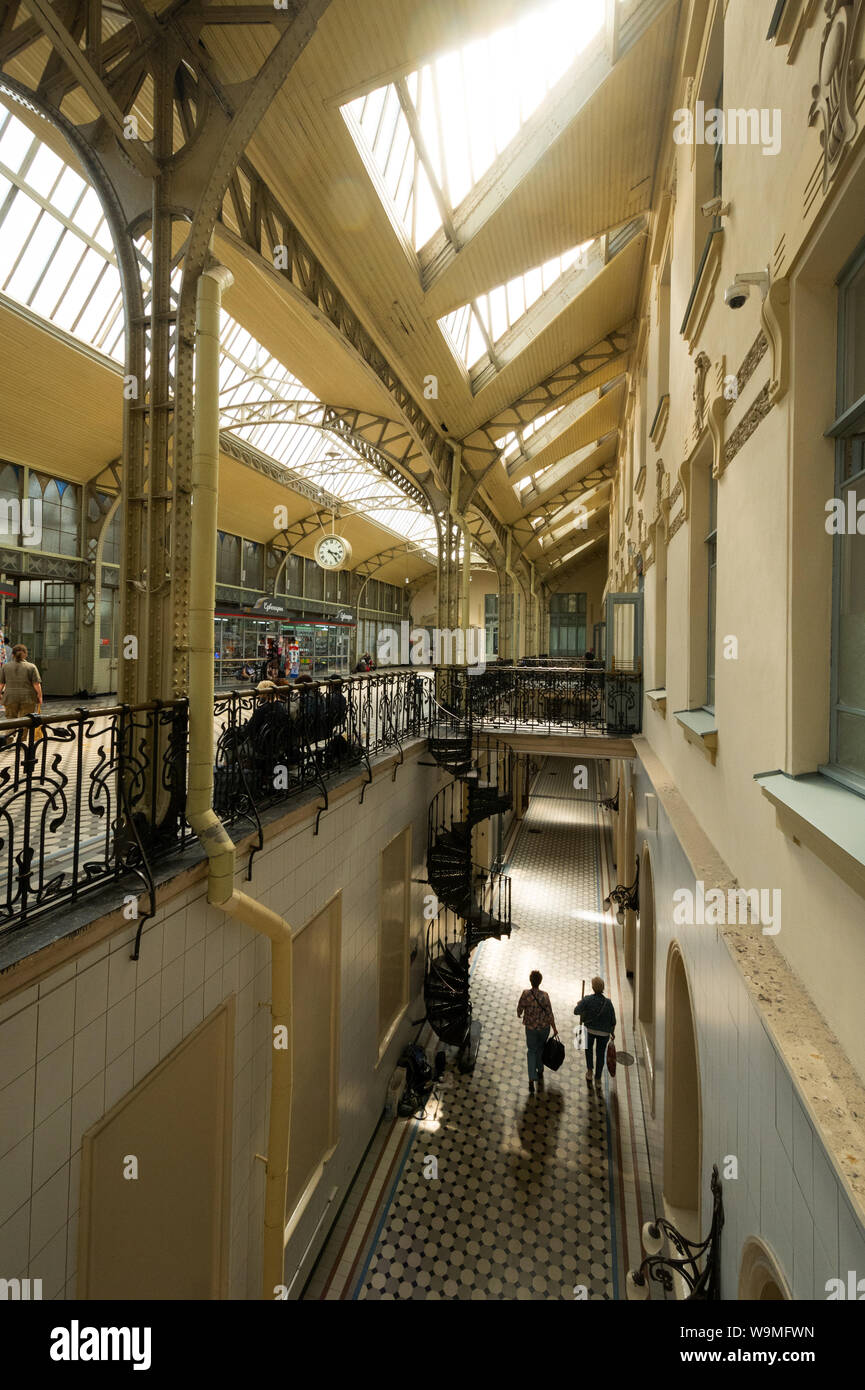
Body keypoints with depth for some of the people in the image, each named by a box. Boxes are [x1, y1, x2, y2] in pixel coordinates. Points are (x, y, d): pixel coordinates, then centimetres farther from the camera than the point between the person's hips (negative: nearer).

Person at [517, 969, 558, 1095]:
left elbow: (520, 1008, -7)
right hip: (544, 1026, 1)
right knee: (541, 1048, 25)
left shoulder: (525, 994, -20)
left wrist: (519, 1014, 17)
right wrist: (554, 1028, -2)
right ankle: (540, 1071, 42)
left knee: (531, 1051, 13)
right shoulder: (544, 995, -21)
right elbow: (549, 1014, -15)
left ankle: (532, 1079, 3)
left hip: (531, 1027, -1)